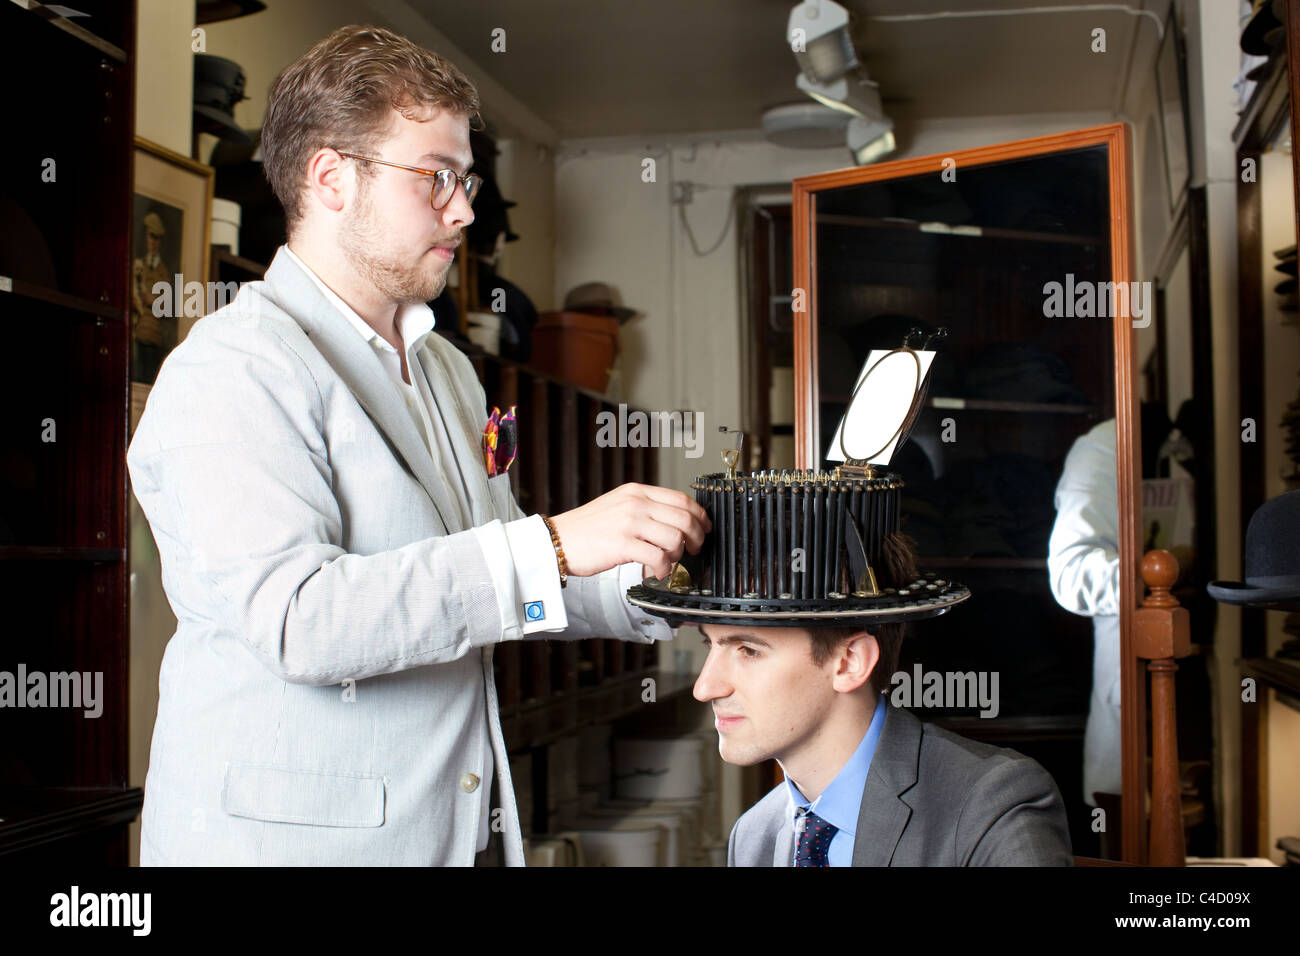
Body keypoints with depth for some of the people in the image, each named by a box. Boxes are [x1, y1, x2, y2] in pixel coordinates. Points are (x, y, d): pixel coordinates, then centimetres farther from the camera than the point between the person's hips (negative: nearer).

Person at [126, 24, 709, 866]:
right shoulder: (233, 370, -13)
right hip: (289, 836, -8)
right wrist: (554, 545, -30)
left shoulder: (447, 370, 16)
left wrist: (655, 586, 2)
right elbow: (295, 618, -26)